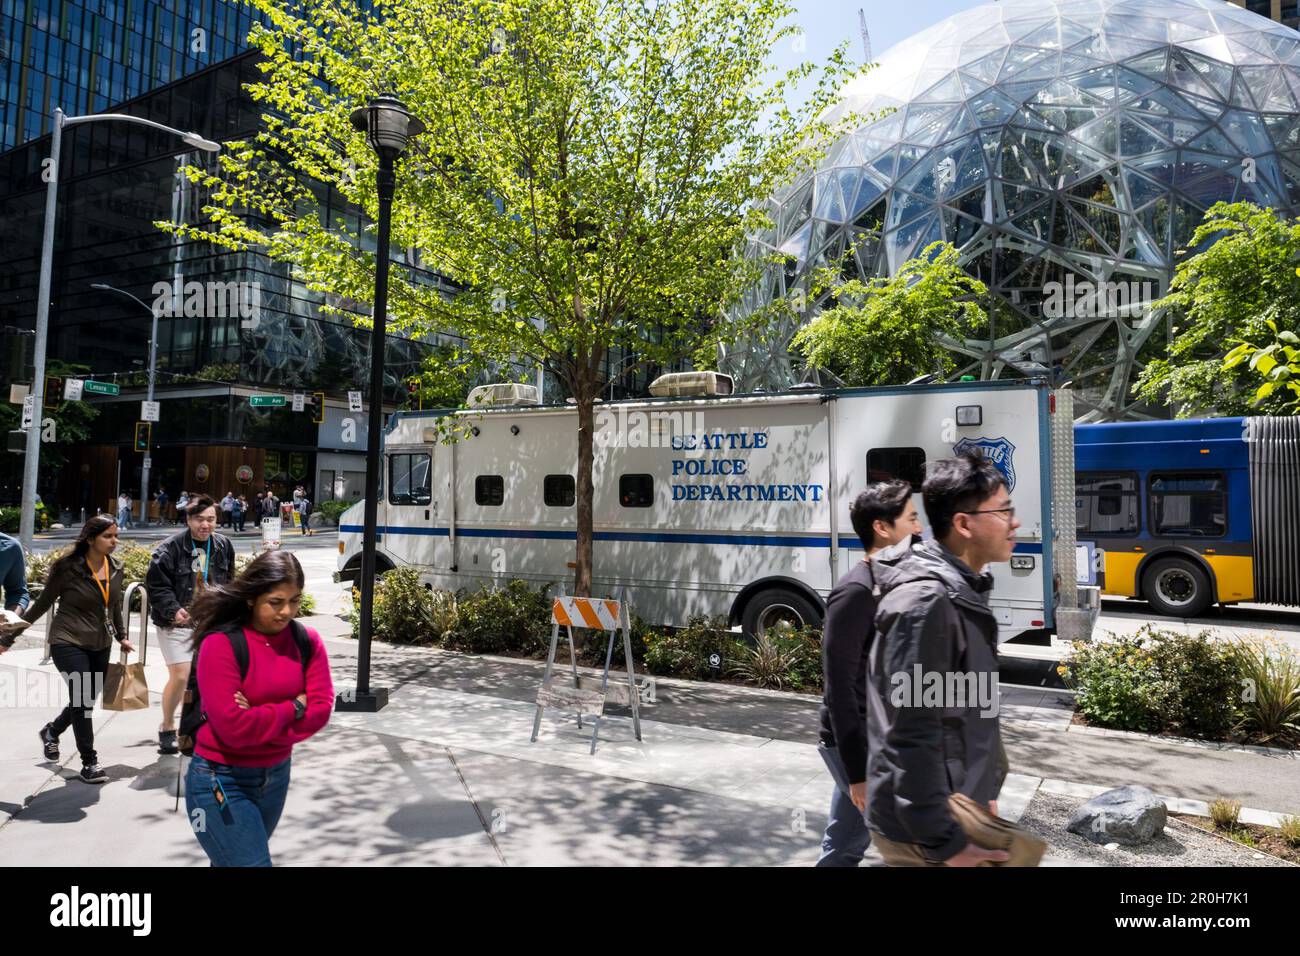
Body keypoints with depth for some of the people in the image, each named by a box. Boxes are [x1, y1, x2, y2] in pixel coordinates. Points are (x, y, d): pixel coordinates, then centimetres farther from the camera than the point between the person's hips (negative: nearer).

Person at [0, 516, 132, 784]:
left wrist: (121, 637, 18)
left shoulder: (116, 568, 1)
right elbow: (41, 605, -5)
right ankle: (89, 762, 6)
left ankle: (51, 731, 44)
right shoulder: (68, 568, -14)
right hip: (68, 642, -5)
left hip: (100, 646, 5)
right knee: (82, 699, -9)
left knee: (87, 701, 12)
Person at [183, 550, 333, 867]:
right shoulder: (221, 644, -19)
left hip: (276, 776, 6)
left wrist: (260, 720, -20)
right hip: (222, 782, -5)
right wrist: (293, 708, -14)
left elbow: (321, 709, -9)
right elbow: (234, 727, -25)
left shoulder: (306, 641, -4)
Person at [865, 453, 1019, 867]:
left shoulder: (960, 590, 7)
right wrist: (945, 843, -22)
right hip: (922, 831, -9)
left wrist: (982, 791, 20)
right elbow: (912, 736, -25)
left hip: (957, 807, 9)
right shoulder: (925, 602, -25)